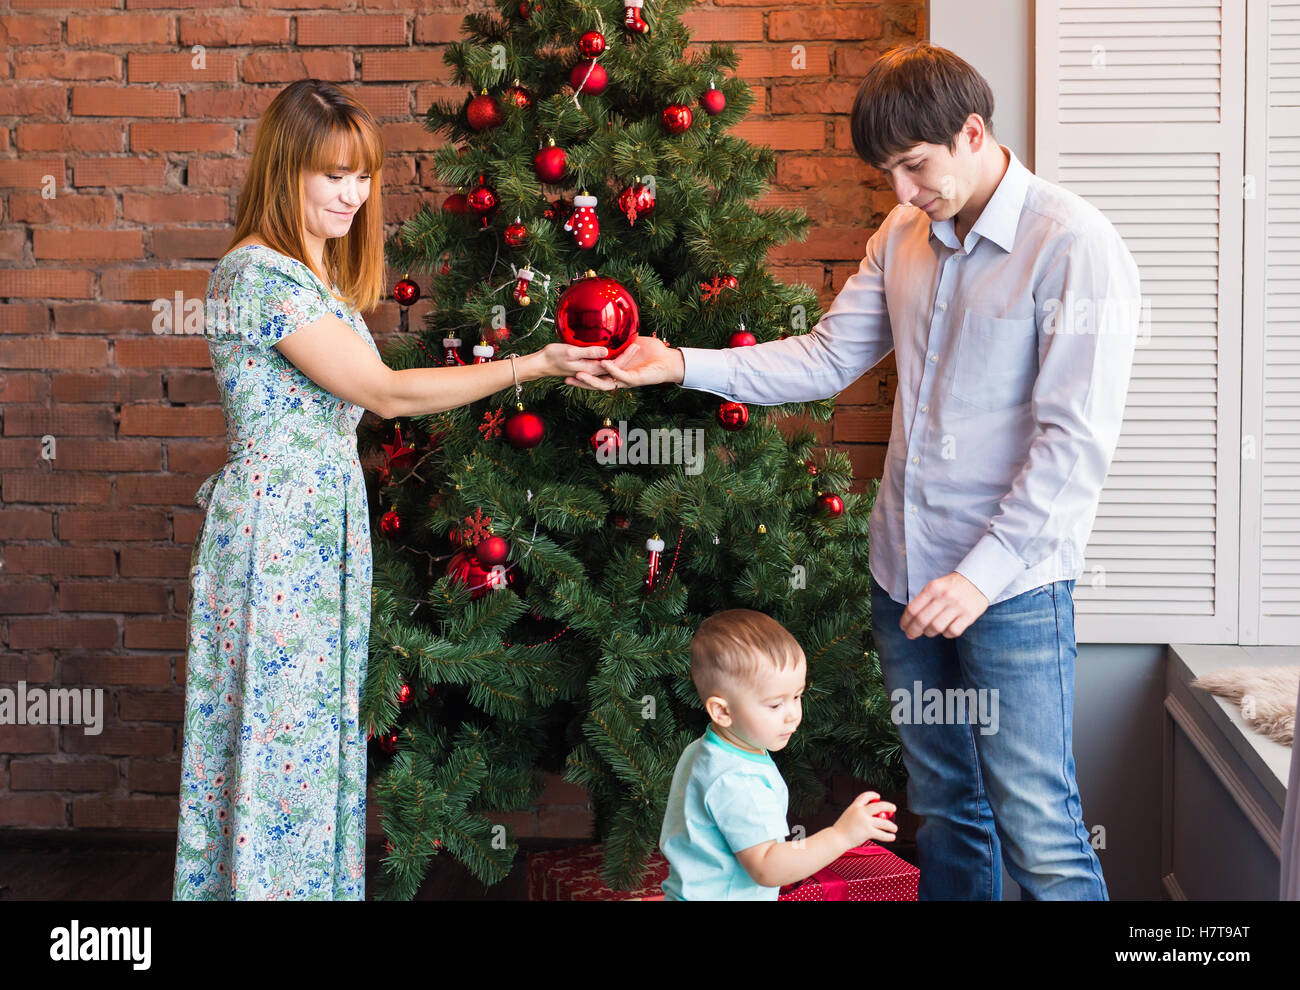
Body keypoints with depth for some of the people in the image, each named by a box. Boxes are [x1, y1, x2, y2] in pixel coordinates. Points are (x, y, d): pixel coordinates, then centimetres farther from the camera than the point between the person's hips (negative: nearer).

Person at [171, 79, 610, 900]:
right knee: (281, 735, -1)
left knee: (323, 729, 13)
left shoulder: (317, 274, 13)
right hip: (273, 533, -9)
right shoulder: (258, 274, -18)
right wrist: (530, 366, -18)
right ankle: (265, 886, 10)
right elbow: (387, 392, -20)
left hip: (327, 527, 9)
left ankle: (320, 881, 23)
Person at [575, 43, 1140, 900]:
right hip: (906, 572, 7)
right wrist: (681, 365, 1)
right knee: (943, 805, 18)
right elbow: (827, 359, 11)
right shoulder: (904, 239, 9)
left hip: (1014, 582, -7)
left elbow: (1077, 441, -19)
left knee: (1037, 830, -2)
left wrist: (985, 571, -23)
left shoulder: (1075, 245, -15)